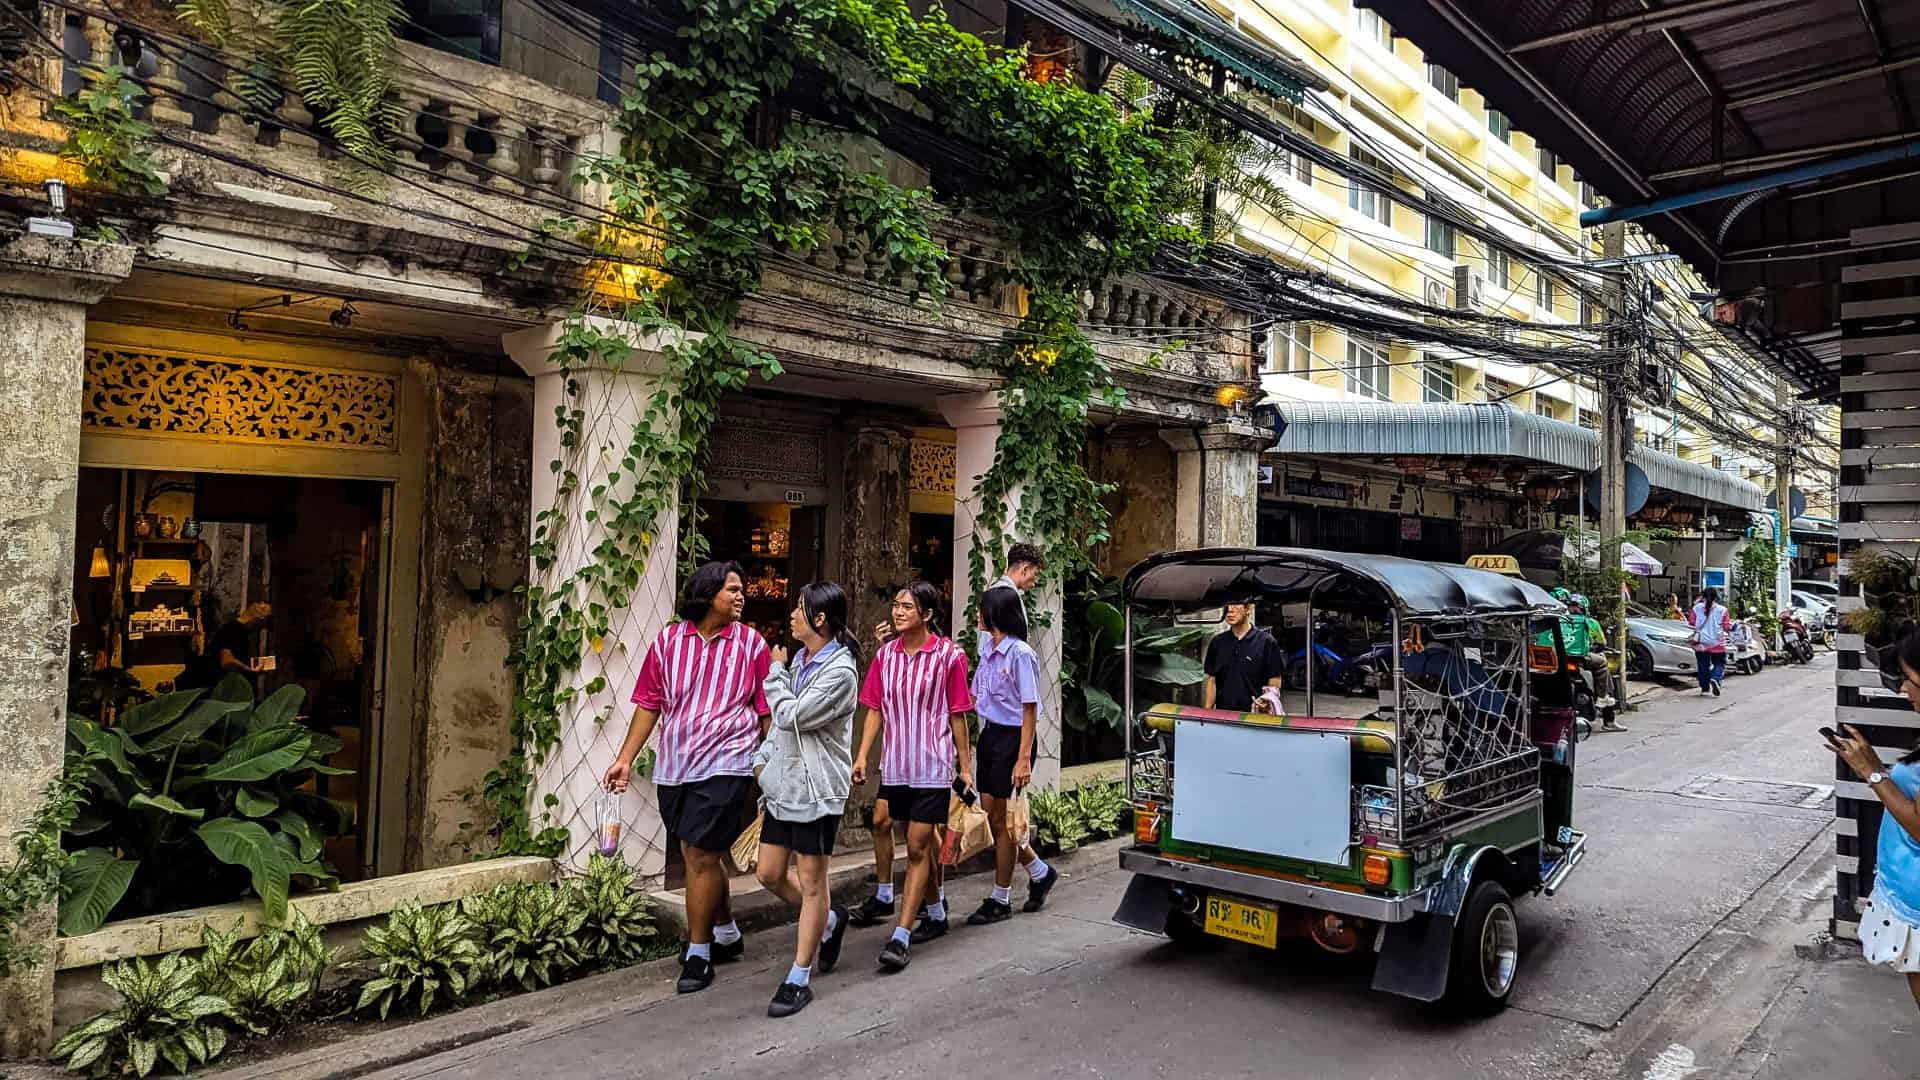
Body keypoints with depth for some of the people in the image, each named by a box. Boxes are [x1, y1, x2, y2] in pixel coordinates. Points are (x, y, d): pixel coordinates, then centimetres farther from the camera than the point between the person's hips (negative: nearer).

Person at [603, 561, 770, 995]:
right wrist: (625, 759, 3)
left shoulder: (752, 643, -3)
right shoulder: (668, 641, 2)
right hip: (674, 765, 4)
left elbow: (767, 711, -1)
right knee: (700, 855, 17)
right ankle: (727, 932, 38)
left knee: (701, 856, -5)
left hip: (724, 765, -4)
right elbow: (649, 705, 6)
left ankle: (698, 953, 11)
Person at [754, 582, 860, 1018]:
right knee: (769, 873, 13)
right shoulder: (800, 659, 9)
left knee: (810, 883, 2)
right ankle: (829, 920, 37)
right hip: (783, 783, 9)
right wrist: (763, 758, 10)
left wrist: (776, 673, -5)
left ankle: (799, 981, 12)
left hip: (816, 788, -8)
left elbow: (790, 715, -19)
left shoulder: (839, 672, -17)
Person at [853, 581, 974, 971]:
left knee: (917, 848, -3)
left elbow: (958, 716, -4)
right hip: (895, 764, 5)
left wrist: (965, 766, 0)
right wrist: (862, 755, 1)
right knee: (922, 843, 17)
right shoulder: (886, 653, 4)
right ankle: (936, 913, 35)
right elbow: (876, 710, 8)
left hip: (932, 765, -4)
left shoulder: (948, 656, -8)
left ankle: (901, 937, -1)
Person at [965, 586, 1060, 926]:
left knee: (1001, 820, 1)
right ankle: (1040, 873, 30)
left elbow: (1029, 710, -16)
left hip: (1011, 737, -8)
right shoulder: (987, 650, 9)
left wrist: (1023, 758, -19)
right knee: (991, 815, 11)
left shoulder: (1020, 654, -15)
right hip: (989, 734, 8)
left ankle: (1000, 899, 15)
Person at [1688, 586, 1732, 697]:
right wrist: (1731, 626, 18)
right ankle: (1715, 679, -19)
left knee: (1703, 665, 9)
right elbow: (1726, 626, -4)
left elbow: (1691, 622, 2)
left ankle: (1705, 688, 11)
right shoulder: (1722, 610, -5)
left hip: (1700, 642, 2)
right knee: (1719, 664, 9)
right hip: (1717, 643, -2)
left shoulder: (1697, 608, -2)